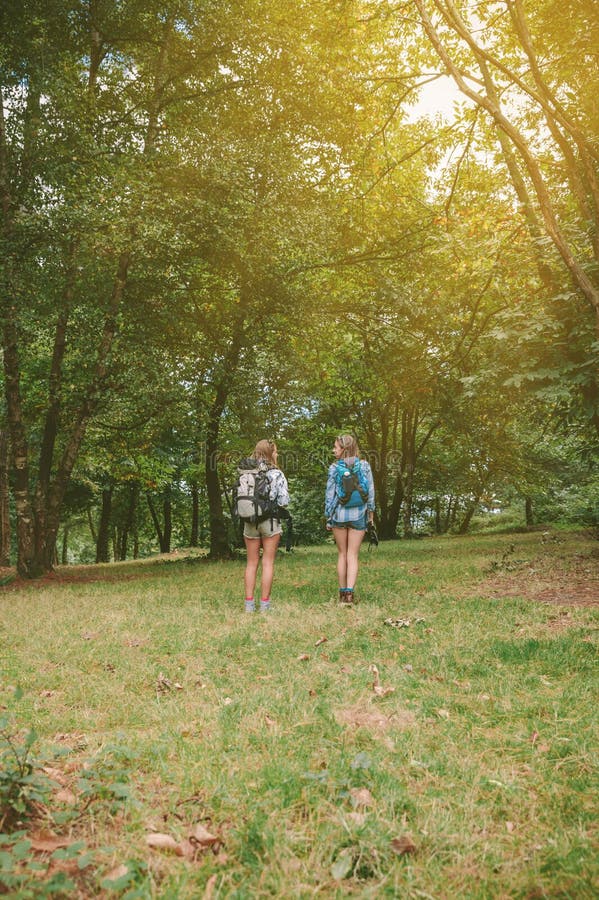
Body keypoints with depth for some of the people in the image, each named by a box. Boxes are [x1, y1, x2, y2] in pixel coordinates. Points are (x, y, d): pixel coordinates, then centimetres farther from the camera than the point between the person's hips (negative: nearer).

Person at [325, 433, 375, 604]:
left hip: (339, 515, 0)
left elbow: (330, 494, -2)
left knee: (342, 554, 12)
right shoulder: (365, 466, 0)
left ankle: (342, 593, 16)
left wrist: (328, 517, 6)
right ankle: (349, 592, -10)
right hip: (359, 515, 0)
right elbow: (371, 492, 1)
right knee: (353, 555, 3)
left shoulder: (334, 468, -5)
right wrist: (371, 513, 11)